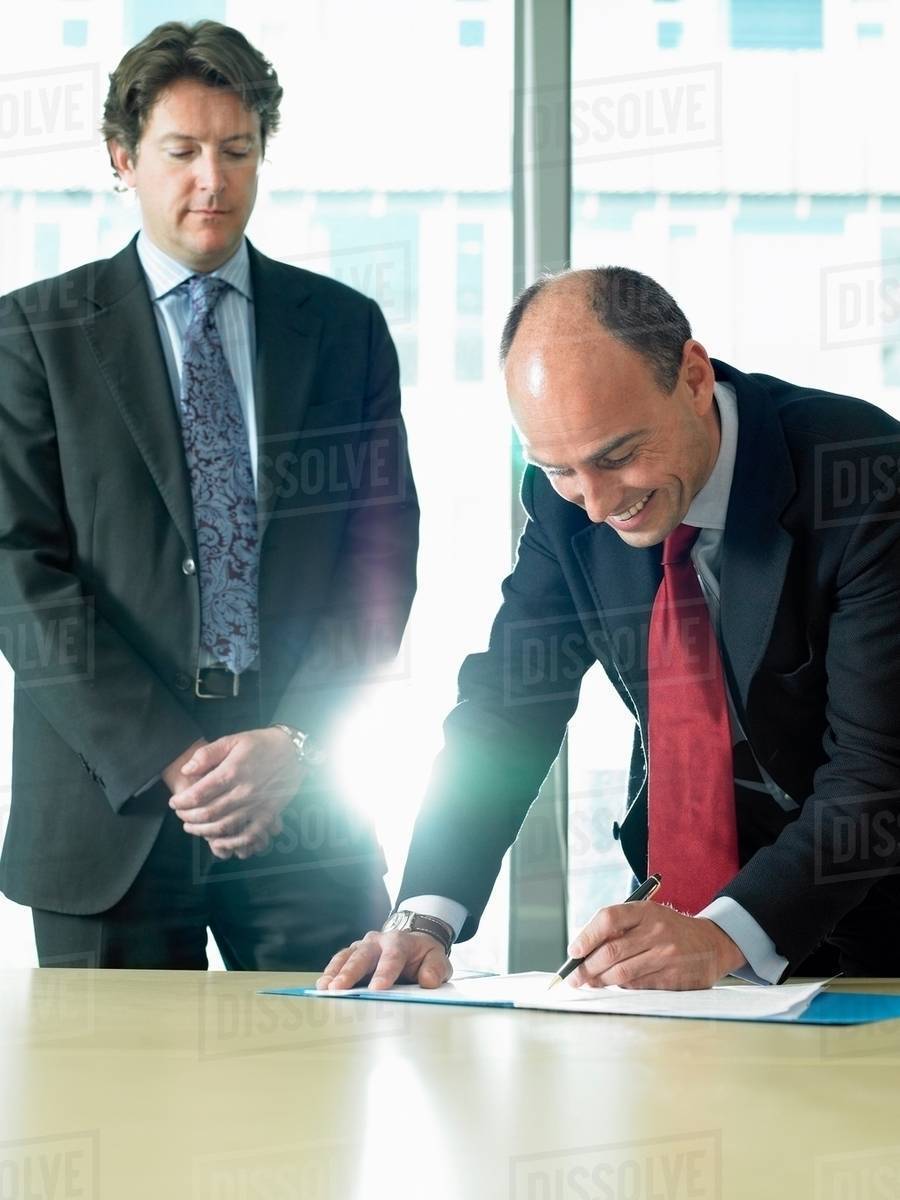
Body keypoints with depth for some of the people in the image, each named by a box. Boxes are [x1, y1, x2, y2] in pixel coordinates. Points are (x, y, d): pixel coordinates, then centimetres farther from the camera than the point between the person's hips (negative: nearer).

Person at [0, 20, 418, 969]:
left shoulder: (346, 329, 11)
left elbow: (383, 557, 6)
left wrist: (296, 742, -9)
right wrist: (163, 760, -12)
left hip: (306, 803, 1)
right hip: (108, 804, -1)